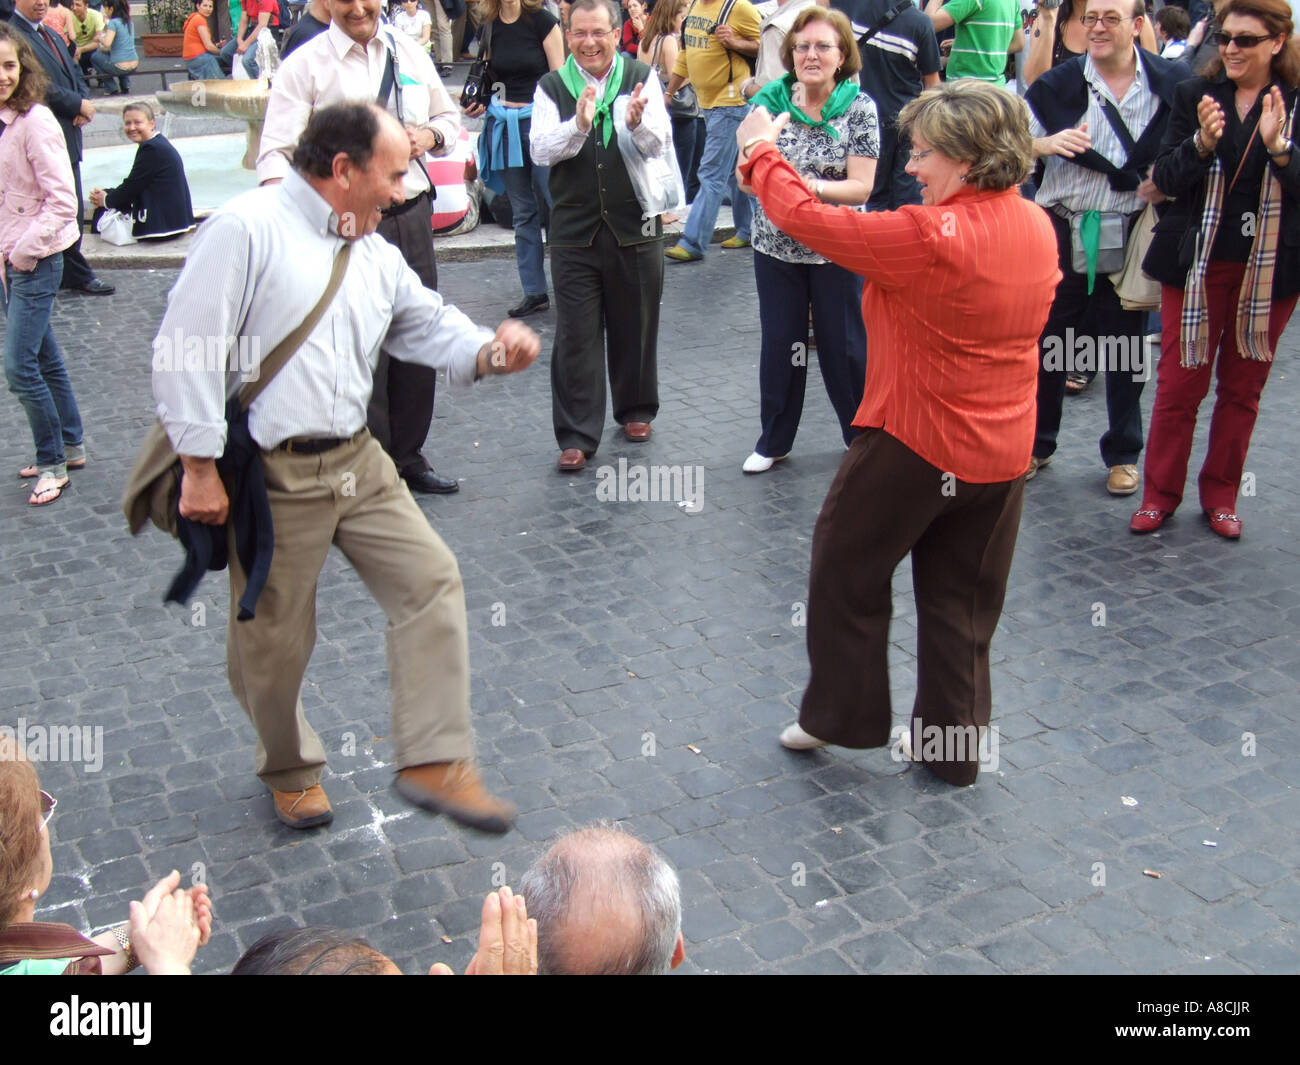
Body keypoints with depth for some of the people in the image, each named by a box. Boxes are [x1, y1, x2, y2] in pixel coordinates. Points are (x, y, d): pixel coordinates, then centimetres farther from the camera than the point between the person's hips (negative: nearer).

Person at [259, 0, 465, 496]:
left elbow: (449, 117, 22)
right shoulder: (305, 64, -5)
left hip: (412, 217, 5)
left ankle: (407, 456, 30)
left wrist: (430, 134, -2)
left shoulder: (409, 53, 11)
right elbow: (276, 150, -12)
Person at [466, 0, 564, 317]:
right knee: (523, 213, 8)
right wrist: (478, 105, 2)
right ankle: (534, 292, 14)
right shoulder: (490, 28, 10)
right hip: (505, 125, 5)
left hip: (540, 121, -5)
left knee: (555, 203, -10)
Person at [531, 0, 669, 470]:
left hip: (635, 226, 1)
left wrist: (637, 122, -32)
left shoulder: (642, 78, 2)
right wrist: (578, 125, -28)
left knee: (636, 326, 13)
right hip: (574, 230, 0)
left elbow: (659, 144, -10)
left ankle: (635, 409, 35)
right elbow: (540, 150, -10)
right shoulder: (552, 87, 2)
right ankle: (576, 435, 6)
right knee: (575, 335, 0)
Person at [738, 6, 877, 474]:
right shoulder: (770, 99, -3)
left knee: (843, 345, 7)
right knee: (779, 343, 9)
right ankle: (774, 441, 25)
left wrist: (809, 186, -28)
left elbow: (861, 188, -12)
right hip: (776, 246, 2)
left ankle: (862, 436, 26)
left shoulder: (859, 107, -8)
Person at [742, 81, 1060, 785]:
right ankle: (954, 746, 27)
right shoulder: (1038, 228, 0)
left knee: (846, 568, 14)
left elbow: (810, 220, -17)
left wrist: (759, 153, 0)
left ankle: (838, 714, 25)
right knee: (962, 600, 17)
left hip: (915, 442, -7)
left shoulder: (932, 238, -23)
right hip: (1002, 451, 7)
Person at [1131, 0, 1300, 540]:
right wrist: (1201, 144, -22)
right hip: (1198, 260, 0)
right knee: (1179, 383, 1)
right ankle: (1160, 494, 15)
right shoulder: (1194, 95, 1)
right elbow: (1164, 178, -4)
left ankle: (1220, 495, 23)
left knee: (1242, 388, 9)